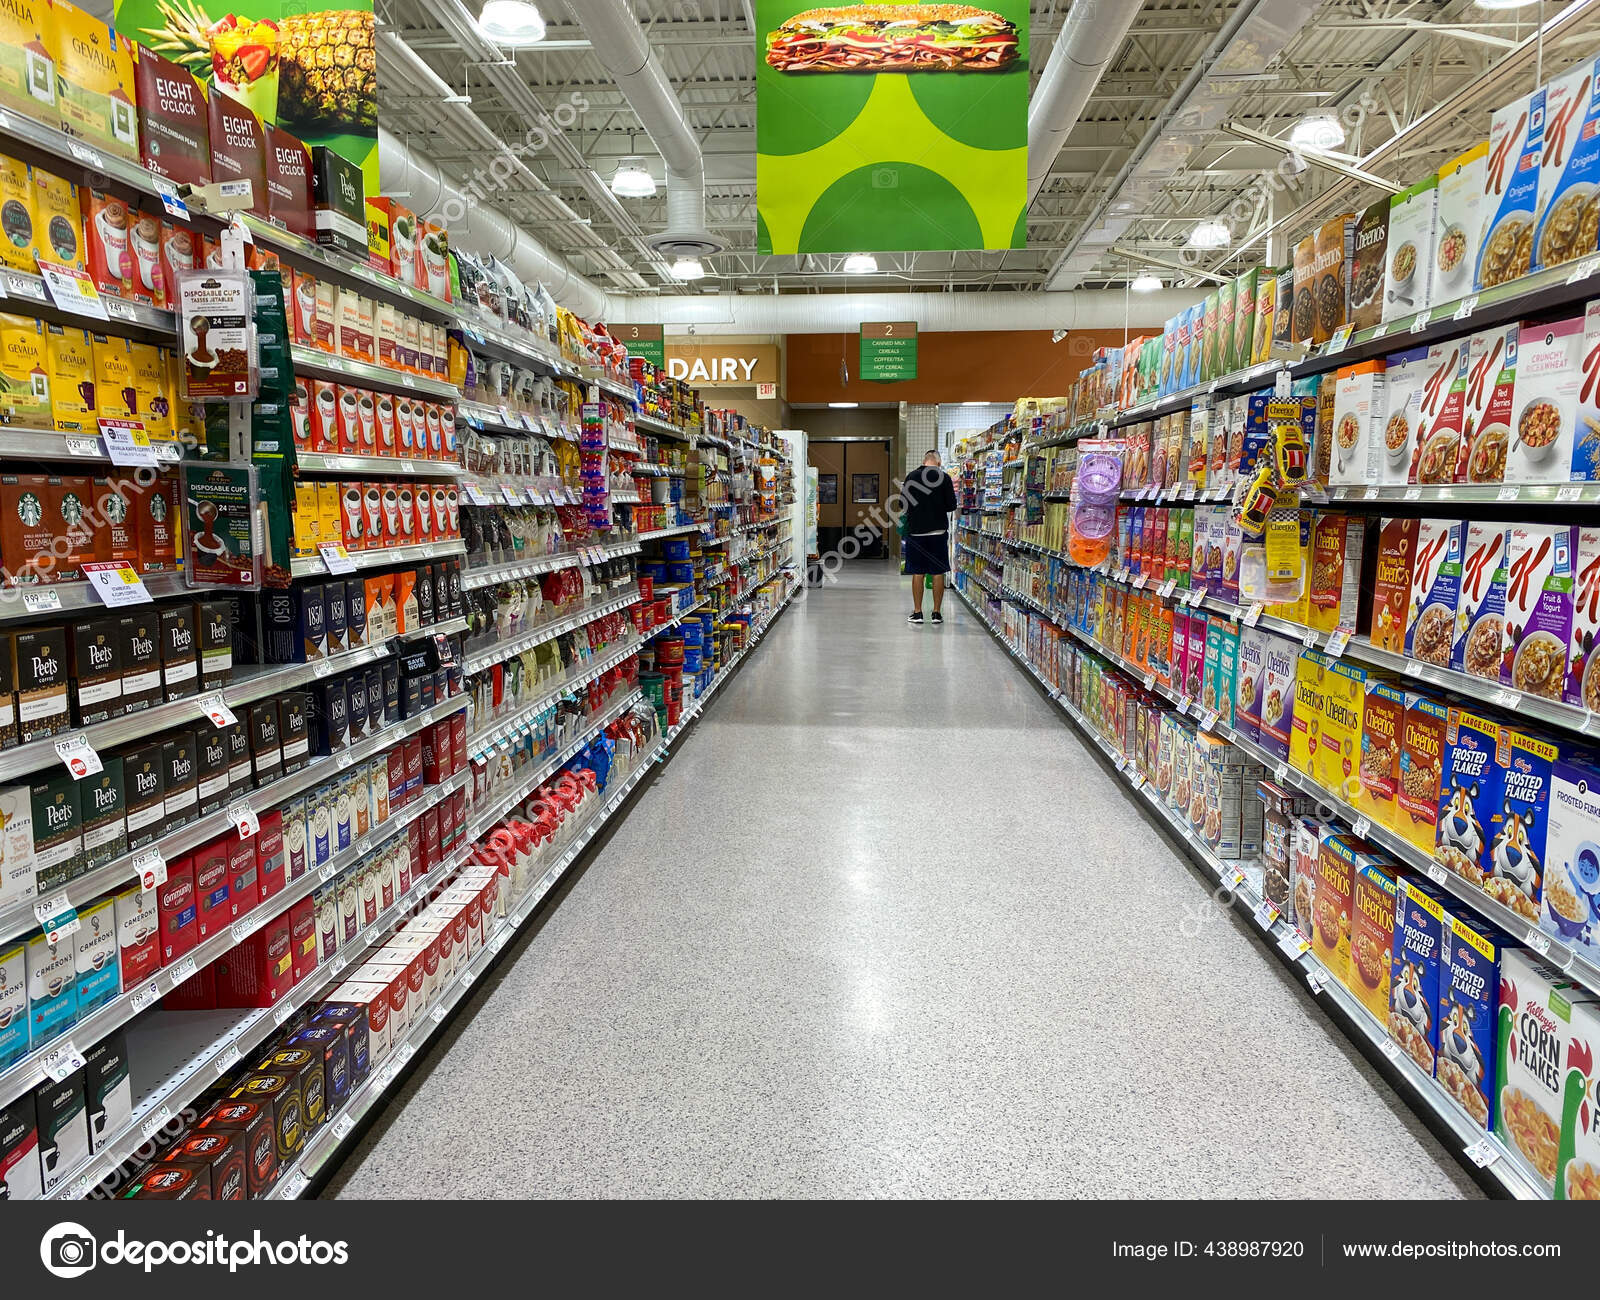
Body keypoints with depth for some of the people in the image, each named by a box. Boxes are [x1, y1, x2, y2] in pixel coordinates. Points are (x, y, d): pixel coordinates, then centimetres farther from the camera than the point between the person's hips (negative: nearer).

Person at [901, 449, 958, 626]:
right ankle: (936, 613, 8)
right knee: (938, 573, 6)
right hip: (938, 531, -1)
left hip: (916, 531, 1)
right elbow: (952, 505, -3)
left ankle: (917, 612, 7)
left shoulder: (911, 477, -1)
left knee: (917, 573, 6)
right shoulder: (944, 477, -4)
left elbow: (903, 504, 1)